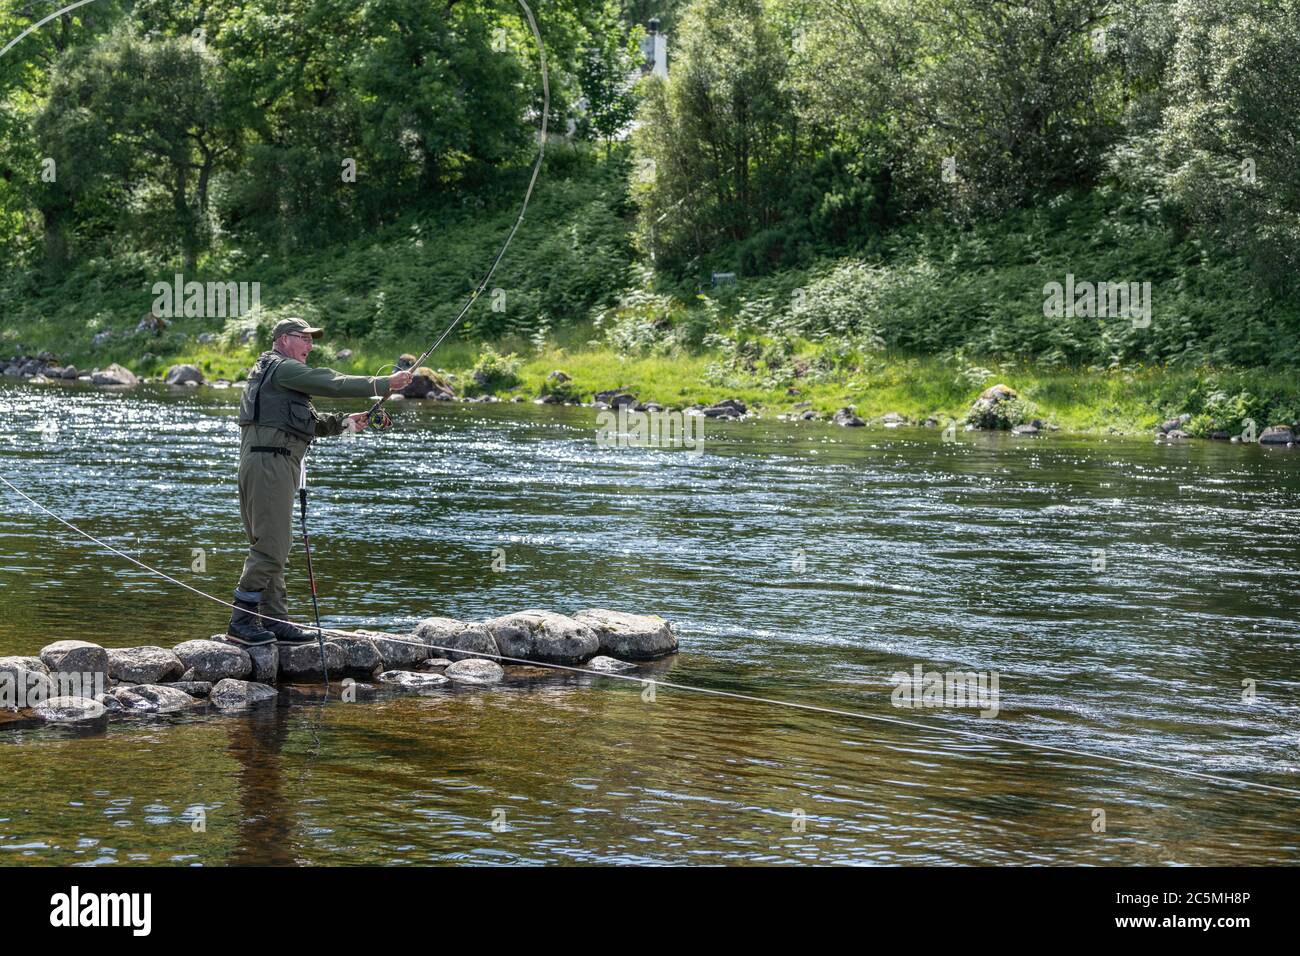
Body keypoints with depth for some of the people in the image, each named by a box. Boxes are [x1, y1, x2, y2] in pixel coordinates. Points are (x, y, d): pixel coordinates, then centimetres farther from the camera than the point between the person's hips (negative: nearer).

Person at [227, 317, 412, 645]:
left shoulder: (270, 372, 27)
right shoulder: (282, 368, -5)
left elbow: (310, 421, 26)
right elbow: (332, 384, -13)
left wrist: (343, 422, 13)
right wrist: (383, 384, -11)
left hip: (270, 464, 11)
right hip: (270, 461, -11)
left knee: (271, 546, 10)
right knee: (271, 546, -11)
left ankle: (275, 621, 12)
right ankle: (241, 621, -10)